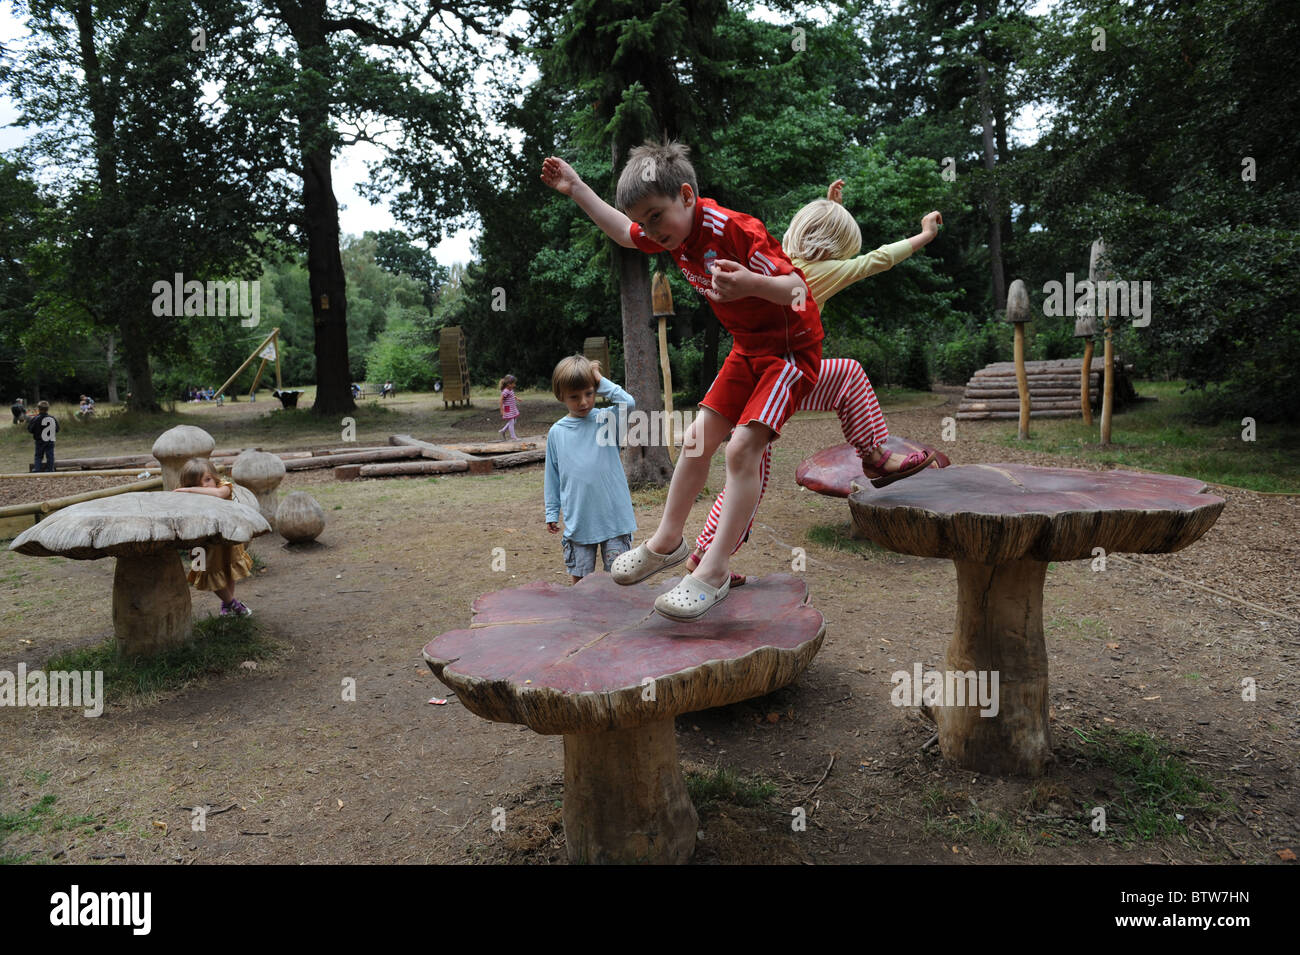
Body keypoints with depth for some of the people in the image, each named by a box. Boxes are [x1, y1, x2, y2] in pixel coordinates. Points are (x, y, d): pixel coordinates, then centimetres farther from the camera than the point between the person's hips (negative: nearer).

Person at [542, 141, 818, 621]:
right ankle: (667, 542, 23)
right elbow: (624, 233, 20)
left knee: (742, 447, -20)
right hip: (748, 349, 8)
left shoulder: (734, 229, -26)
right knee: (698, 439, 7)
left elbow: (796, 287, -28)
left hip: (791, 346, -8)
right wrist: (577, 189, 18)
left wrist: (750, 283, -48)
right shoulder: (672, 234, -1)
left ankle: (714, 572, -15)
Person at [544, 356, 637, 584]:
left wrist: (602, 382, -11)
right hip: (577, 520, 2)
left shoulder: (606, 420, -1)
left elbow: (629, 404, -21)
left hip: (613, 515, -1)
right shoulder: (556, 432, 4)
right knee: (580, 576, 9)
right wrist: (552, 513, 11)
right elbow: (553, 476, 11)